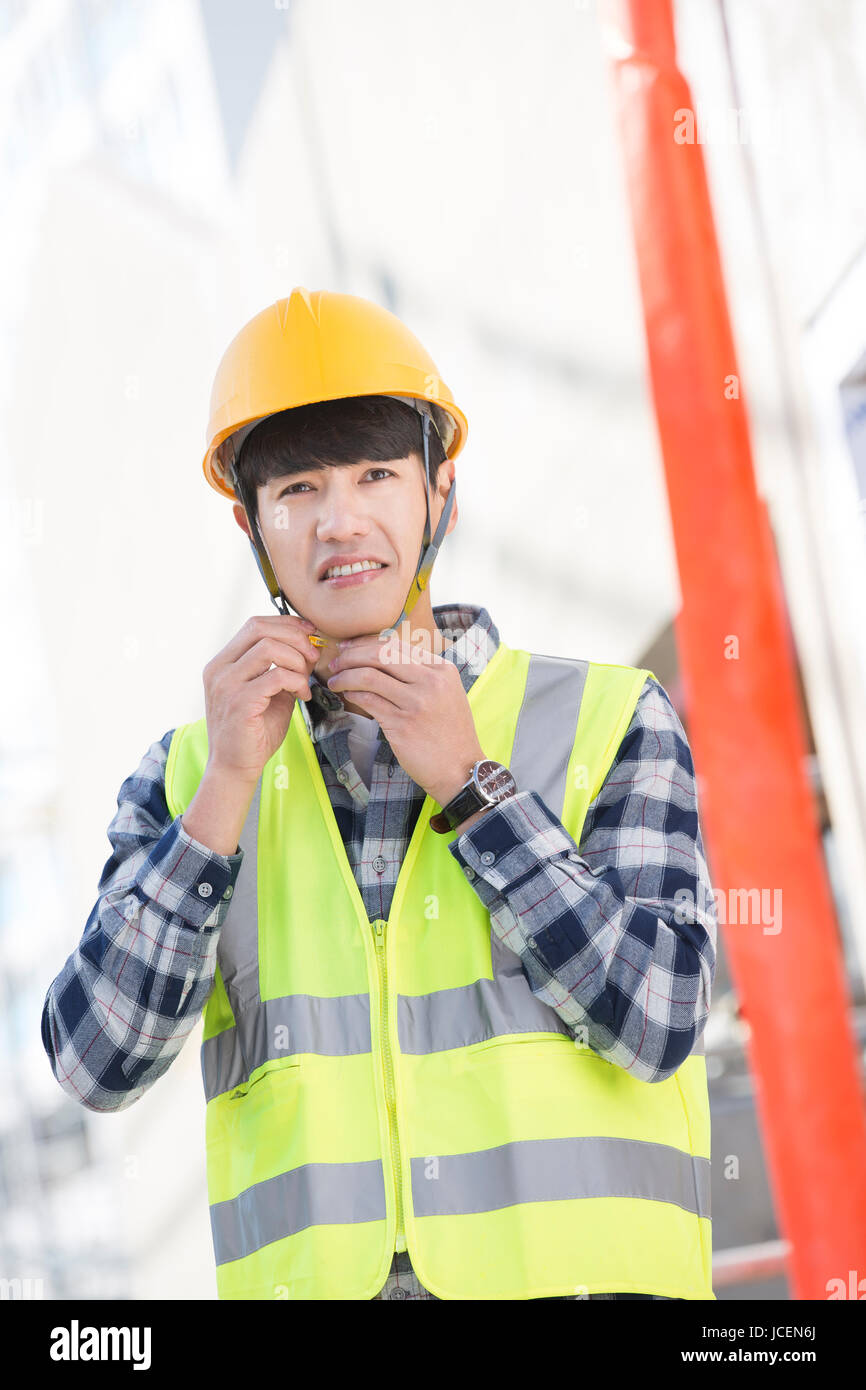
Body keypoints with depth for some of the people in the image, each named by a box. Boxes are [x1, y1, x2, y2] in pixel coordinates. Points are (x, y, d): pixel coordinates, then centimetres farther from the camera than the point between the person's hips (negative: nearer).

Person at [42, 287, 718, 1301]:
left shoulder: (610, 721, 8)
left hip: (574, 1270, -1)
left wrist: (469, 785, -5)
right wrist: (228, 786, -6)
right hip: (316, 1273, 1)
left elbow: (656, 1025, -1)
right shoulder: (186, 776, 12)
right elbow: (99, 1065, 1)